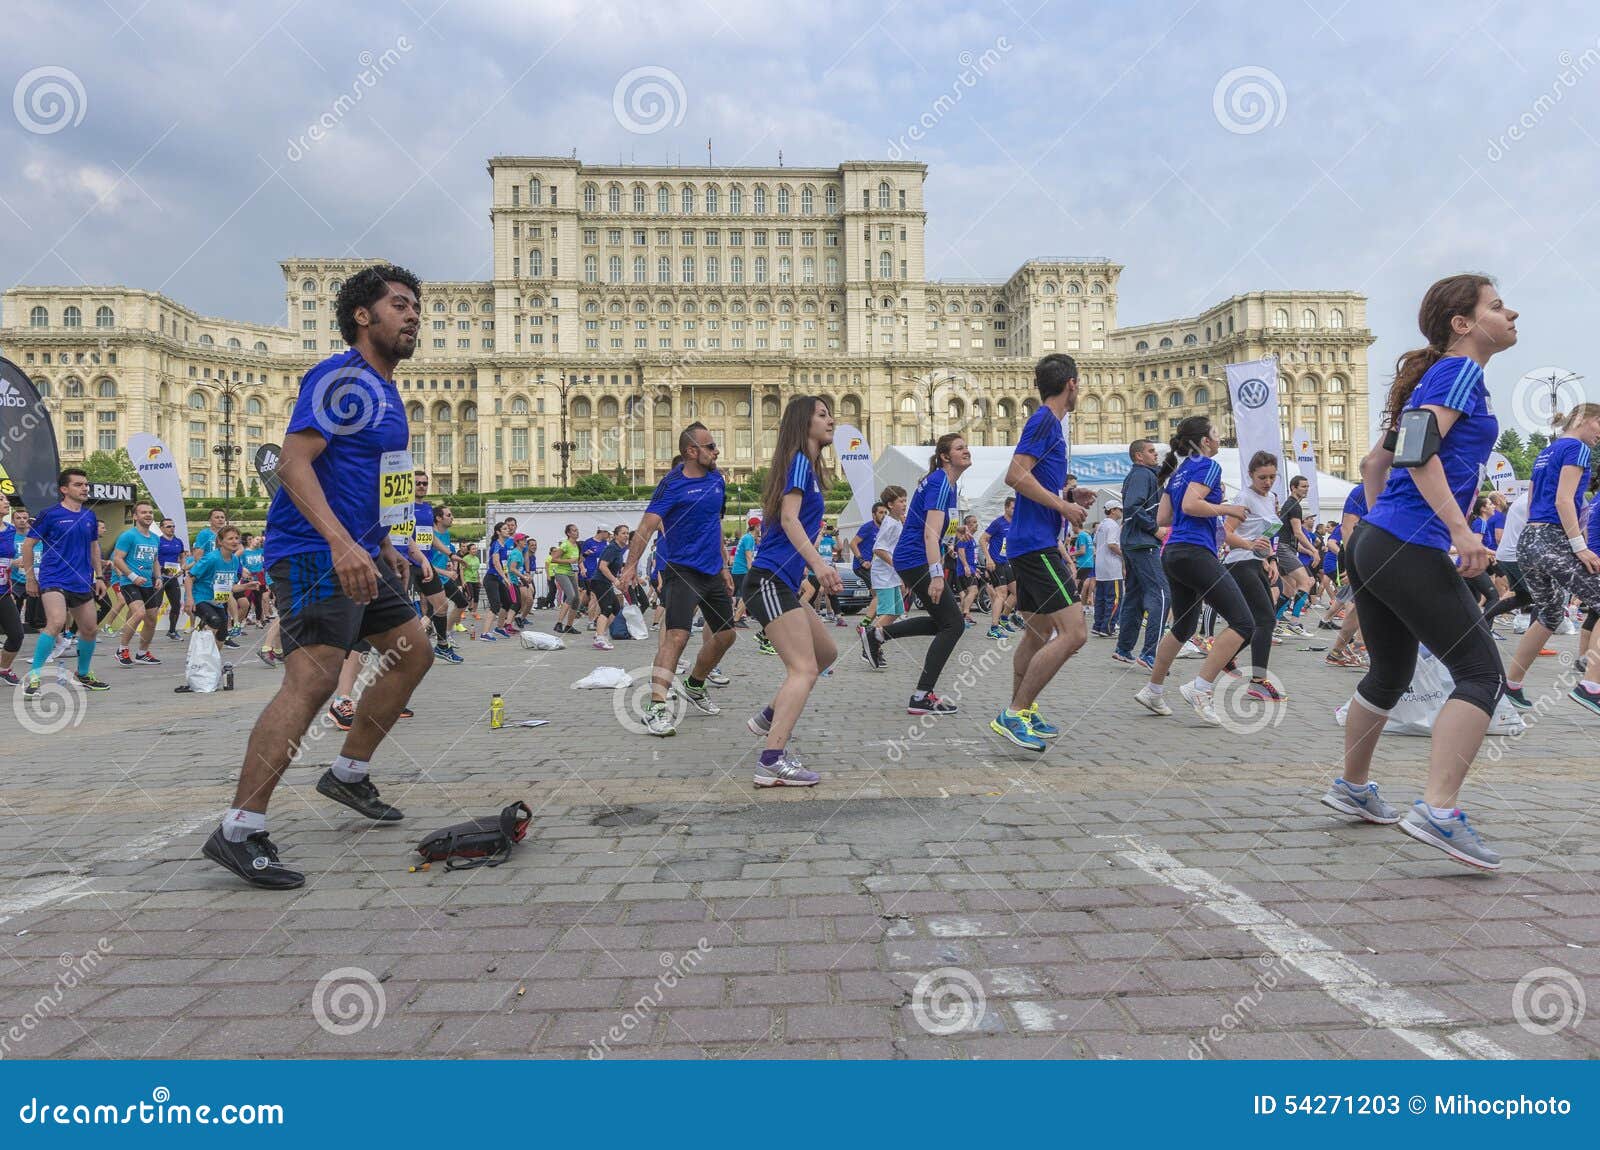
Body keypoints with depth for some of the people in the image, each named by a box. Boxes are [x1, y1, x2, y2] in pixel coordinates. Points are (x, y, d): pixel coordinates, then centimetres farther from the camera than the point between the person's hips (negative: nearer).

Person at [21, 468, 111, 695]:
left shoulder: (90, 516, 10)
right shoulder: (50, 514, -6)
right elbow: (28, 545, 0)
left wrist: (99, 577, 18)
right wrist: (30, 579, -1)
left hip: (82, 583, 6)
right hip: (54, 580, -6)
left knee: (90, 628, 11)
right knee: (56, 622, -25)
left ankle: (83, 675, 31)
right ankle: (32, 676, -15)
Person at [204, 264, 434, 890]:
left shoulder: (385, 389, 18)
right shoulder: (342, 378, -12)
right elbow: (294, 462, -22)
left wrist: (382, 545, 26)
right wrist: (342, 543, -32)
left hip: (360, 551, 10)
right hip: (316, 552, -10)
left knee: (413, 653, 13)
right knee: (312, 678, -19)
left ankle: (349, 774, 25)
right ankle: (238, 831, -13)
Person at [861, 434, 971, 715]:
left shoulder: (940, 481, 17)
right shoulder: (941, 482, -14)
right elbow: (931, 533, -24)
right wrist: (936, 575, -31)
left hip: (909, 559, 10)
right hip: (917, 559, -10)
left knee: (942, 621, 17)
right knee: (953, 624, -7)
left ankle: (876, 634, 20)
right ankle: (921, 698, -5)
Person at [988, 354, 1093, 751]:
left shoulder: (1048, 421, 19)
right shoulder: (1045, 420, -10)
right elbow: (1015, 476, -21)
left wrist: (1069, 495, 14)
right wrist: (1064, 506, -15)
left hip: (1030, 544, 11)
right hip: (1037, 544, -11)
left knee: (1038, 633, 17)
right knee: (1073, 633, -13)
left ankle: (1022, 713, 26)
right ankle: (1014, 714, -10)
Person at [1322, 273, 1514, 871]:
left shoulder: (1434, 376, 24)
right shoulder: (1461, 372, -3)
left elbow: (1373, 463, 28)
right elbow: (1421, 448, -20)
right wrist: (1461, 530, -23)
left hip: (1371, 543, 10)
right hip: (1412, 551, -10)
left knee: (1390, 674, 21)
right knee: (1482, 673, -8)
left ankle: (1353, 787, 33)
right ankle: (1438, 811, -16)